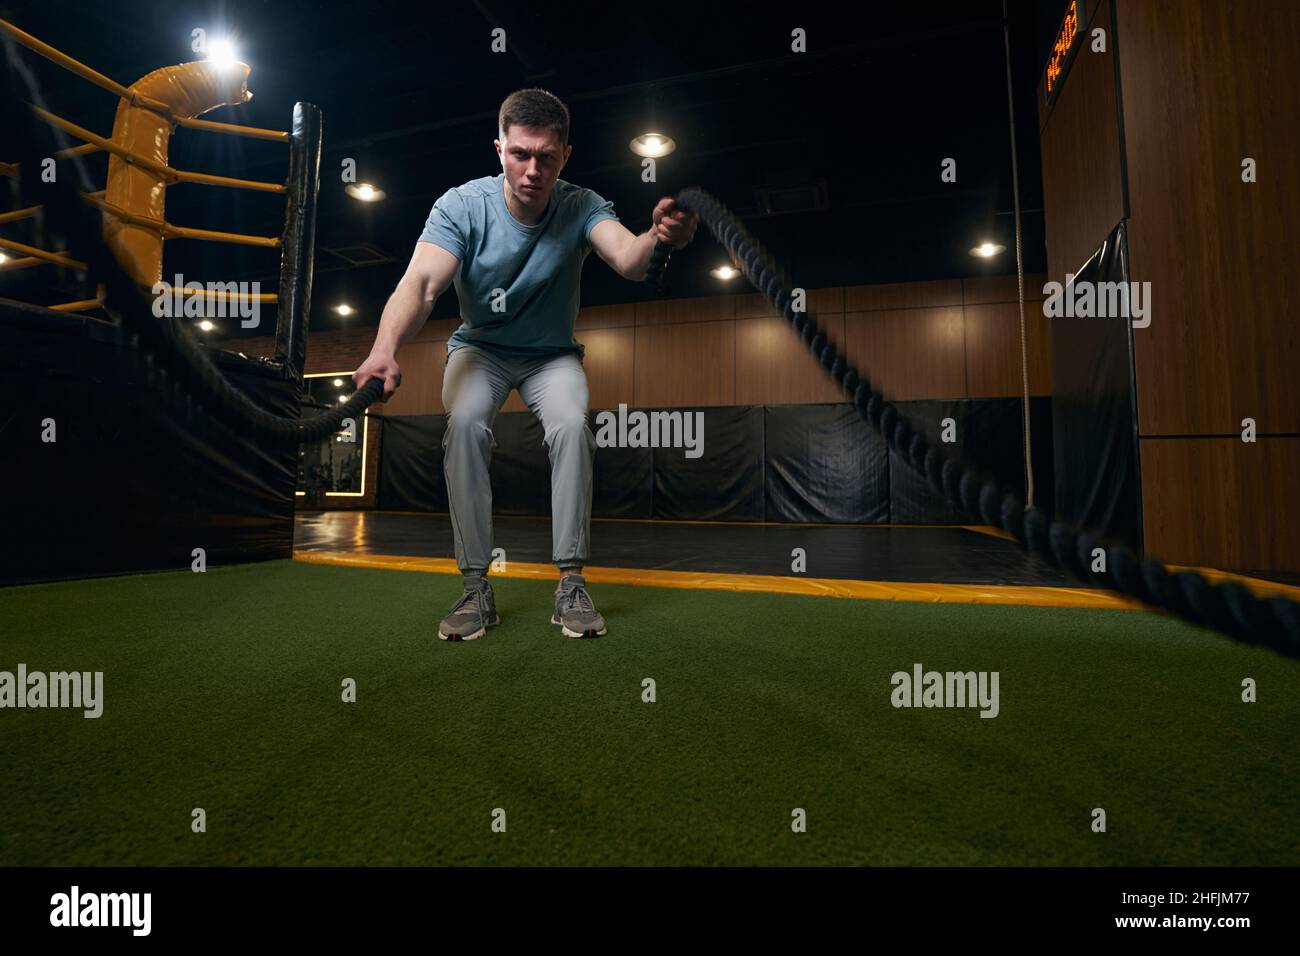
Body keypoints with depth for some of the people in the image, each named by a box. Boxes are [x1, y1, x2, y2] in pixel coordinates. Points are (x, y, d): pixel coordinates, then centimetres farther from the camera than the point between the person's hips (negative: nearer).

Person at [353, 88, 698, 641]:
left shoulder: (581, 208, -16)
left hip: (552, 355, 1)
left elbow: (627, 260, -37)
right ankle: (476, 588, -20)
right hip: (479, 349, 0)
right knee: (464, 424, -30)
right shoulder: (461, 206, -18)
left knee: (571, 425, -30)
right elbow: (421, 282, -34)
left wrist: (658, 238, -61)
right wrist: (385, 349, -53)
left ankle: (570, 583, -18)